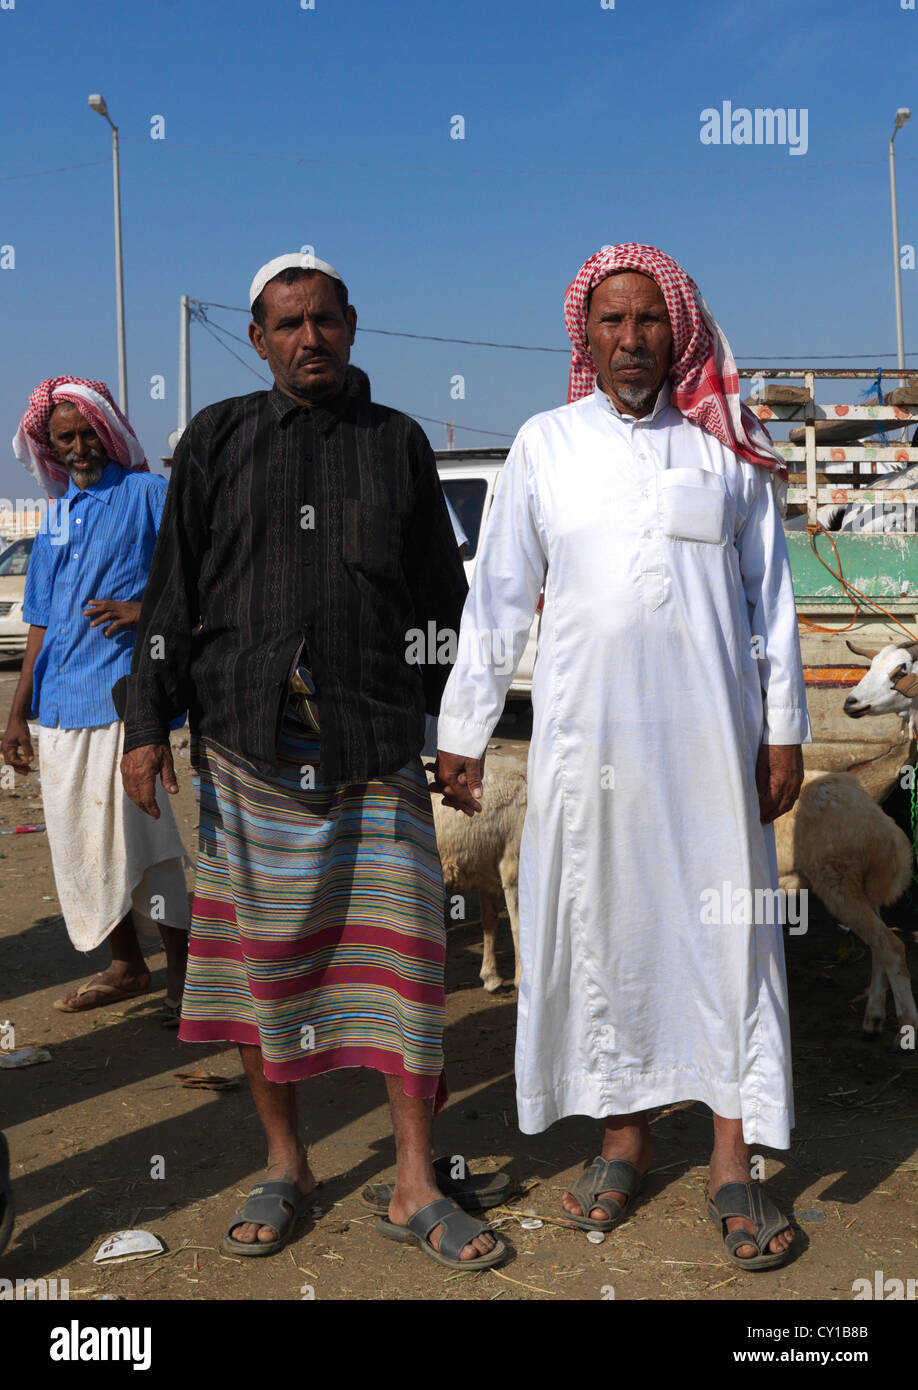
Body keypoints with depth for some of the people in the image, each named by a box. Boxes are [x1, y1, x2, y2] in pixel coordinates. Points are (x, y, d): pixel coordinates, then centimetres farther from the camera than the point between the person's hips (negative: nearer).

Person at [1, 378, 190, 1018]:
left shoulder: (148, 494, 1)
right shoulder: (57, 513, 18)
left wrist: (144, 609, -18)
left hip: (123, 693, -6)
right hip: (61, 701, 7)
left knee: (136, 836, -8)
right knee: (79, 843, 9)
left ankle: (182, 970, 5)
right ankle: (126, 967, 22)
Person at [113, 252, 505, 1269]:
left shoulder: (398, 443, 11)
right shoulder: (218, 440, 10)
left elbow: (440, 595, 13)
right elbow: (173, 590, 8)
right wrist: (146, 723, 2)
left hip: (374, 738, 0)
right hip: (249, 737, 0)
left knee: (399, 944, -3)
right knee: (262, 951, 6)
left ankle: (415, 1188, 7)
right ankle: (283, 1166, 22)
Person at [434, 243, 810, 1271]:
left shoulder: (726, 445, 7)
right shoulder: (545, 445, 6)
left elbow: (769, 596, 9)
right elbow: (495, 599, 7)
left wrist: (784, 729, 5)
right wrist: (461, 731, 5)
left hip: (711, 739, 0)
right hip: (584, 737, 0)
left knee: (727, 932, 1)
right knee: (599, 930, 7)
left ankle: (733, 1166, 12)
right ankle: (624, 1140, 23)